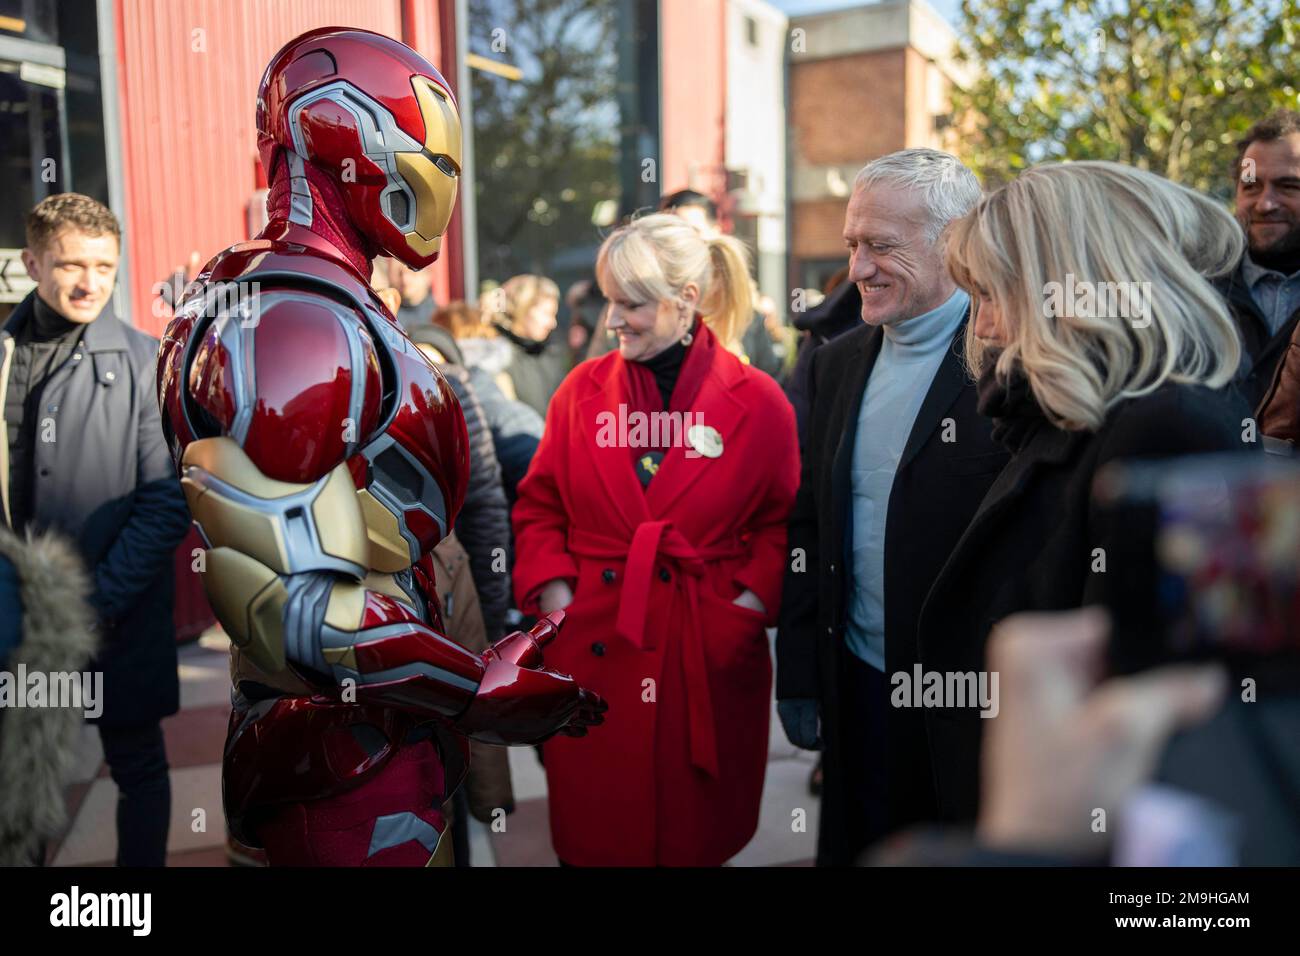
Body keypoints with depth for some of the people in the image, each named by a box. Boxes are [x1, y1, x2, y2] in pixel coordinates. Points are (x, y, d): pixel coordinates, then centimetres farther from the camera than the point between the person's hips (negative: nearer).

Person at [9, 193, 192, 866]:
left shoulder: (144, 362, -8)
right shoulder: (5, 354, 1)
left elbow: (167, 502, -10)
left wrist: (99, 600, -13)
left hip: (121, 616, -3)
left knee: (137, 766, 13)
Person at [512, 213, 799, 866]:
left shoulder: (757, 402, -4)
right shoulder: (583, 389, 2)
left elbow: (782, 521, 2)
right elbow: (540, 507, 7)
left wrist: (745, 607, -9)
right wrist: (554, 595, -5)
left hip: (706, 657, -1)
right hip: (593, 650, 2)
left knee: (698, 834, 12)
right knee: (592, 833, 12)